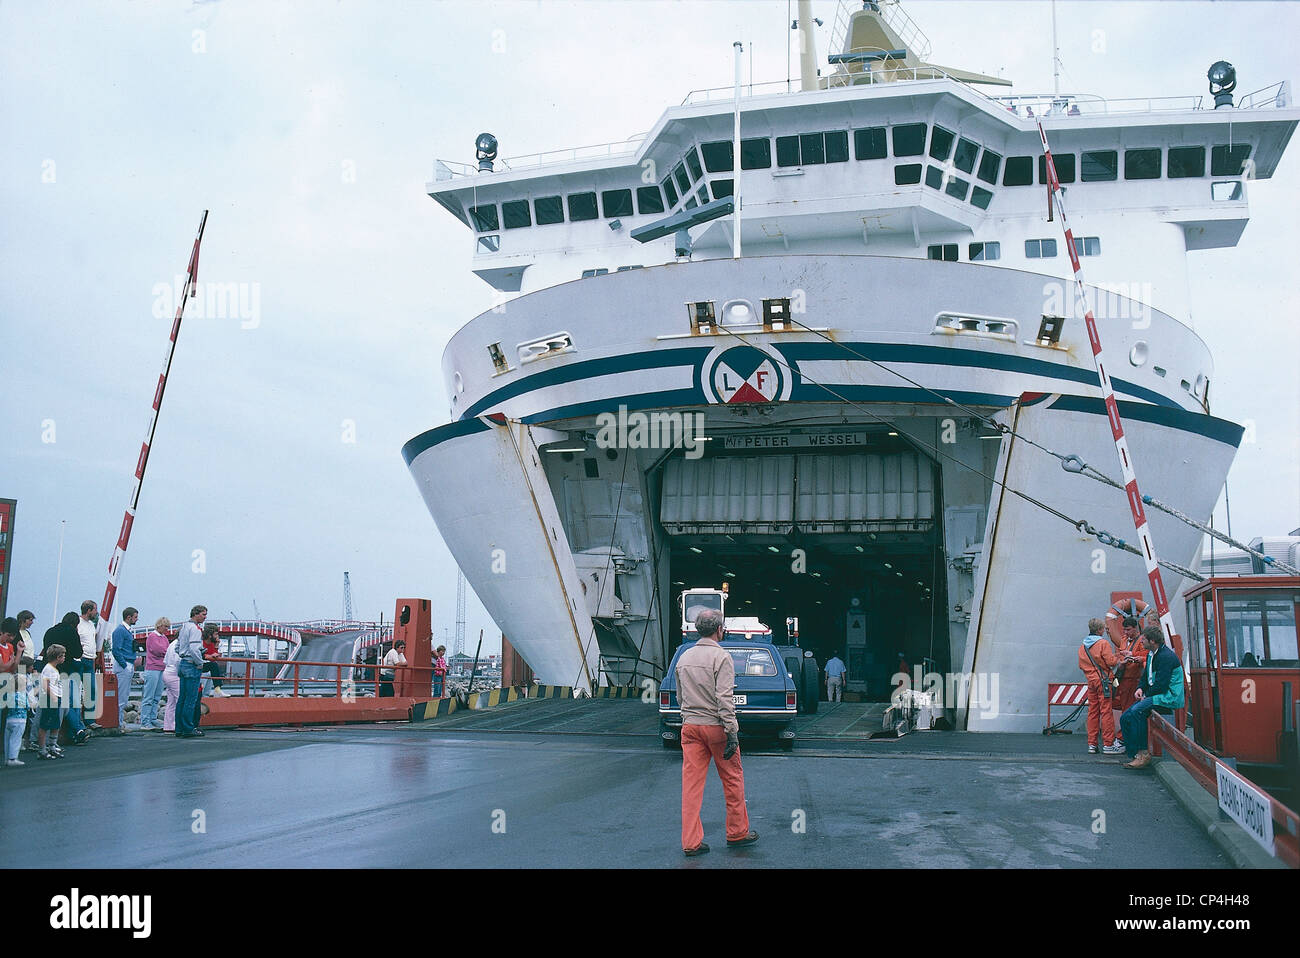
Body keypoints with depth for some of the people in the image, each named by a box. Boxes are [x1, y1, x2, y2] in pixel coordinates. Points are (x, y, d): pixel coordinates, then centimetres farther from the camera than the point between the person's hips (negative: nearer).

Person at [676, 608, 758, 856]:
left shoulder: (684, 657, 10)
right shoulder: (721, 656, -11)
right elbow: (724, 699, -18)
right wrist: (732, 733, -17)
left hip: (690, 726, 6)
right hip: (715, 726, -5)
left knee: (691, 783, 4)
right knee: (732, 779, 11)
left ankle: (691, 842, 3)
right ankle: (737, 833, 22)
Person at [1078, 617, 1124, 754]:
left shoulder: (1083, 646, 10)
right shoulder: (1103, 643, -11)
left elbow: (1081, 665, 15)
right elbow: (1111, 661, -14)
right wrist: (1117, 657, 5)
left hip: (1091, 681, 6)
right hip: (1103, 681, -6)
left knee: (1092, 712, 9)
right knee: (1106, 712, -3)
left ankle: (1092, 744, 10)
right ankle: (1108, 744, -2)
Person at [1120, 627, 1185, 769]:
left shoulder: (1166, 656, -17)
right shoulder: (1151, 655, 14)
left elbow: (1161, 684, -21)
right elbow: (1146, 676, 25)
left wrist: (1146, 696, -11)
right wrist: (1141, 688, 5)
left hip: (1169, 698, -10)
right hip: (1154, 695, 10)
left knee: (1137, 711, -30)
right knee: (1125, 718, -3)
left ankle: (1143, 754, -23)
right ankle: (1133, 755, -3)